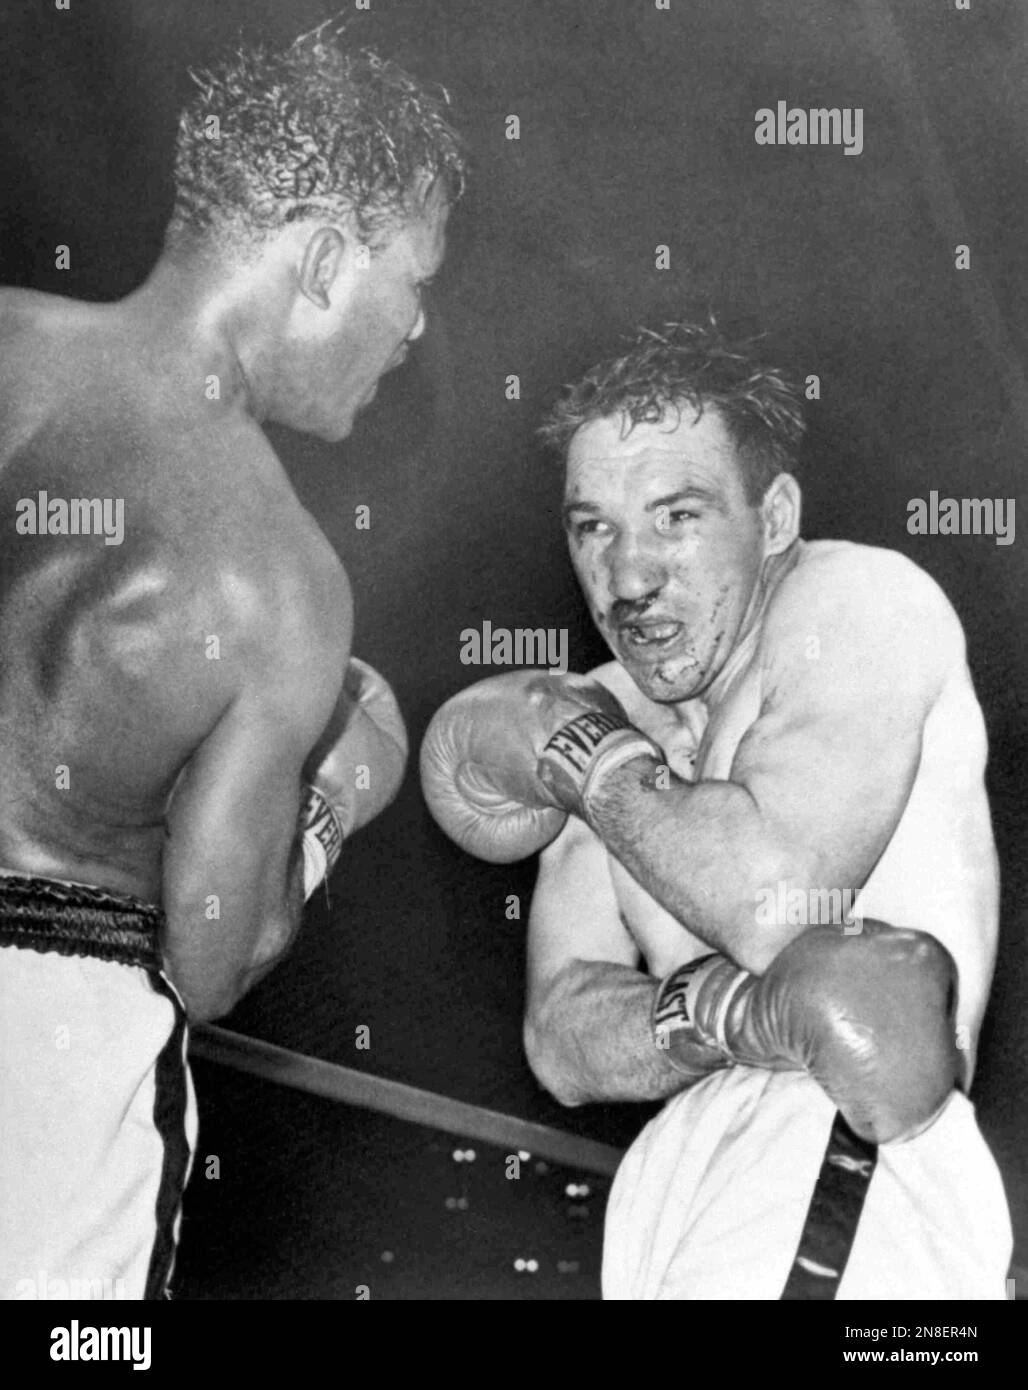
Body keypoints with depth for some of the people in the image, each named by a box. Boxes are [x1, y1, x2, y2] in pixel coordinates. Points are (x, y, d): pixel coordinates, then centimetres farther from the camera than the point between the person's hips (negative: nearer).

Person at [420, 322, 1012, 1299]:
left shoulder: (856, 597, -6)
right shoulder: (600, 712, 10)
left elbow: (778, 903, -22)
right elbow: (562, 1046, 0)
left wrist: (572, 749, -9)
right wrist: (750, 1011, -18)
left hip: (855, 1175, -5)